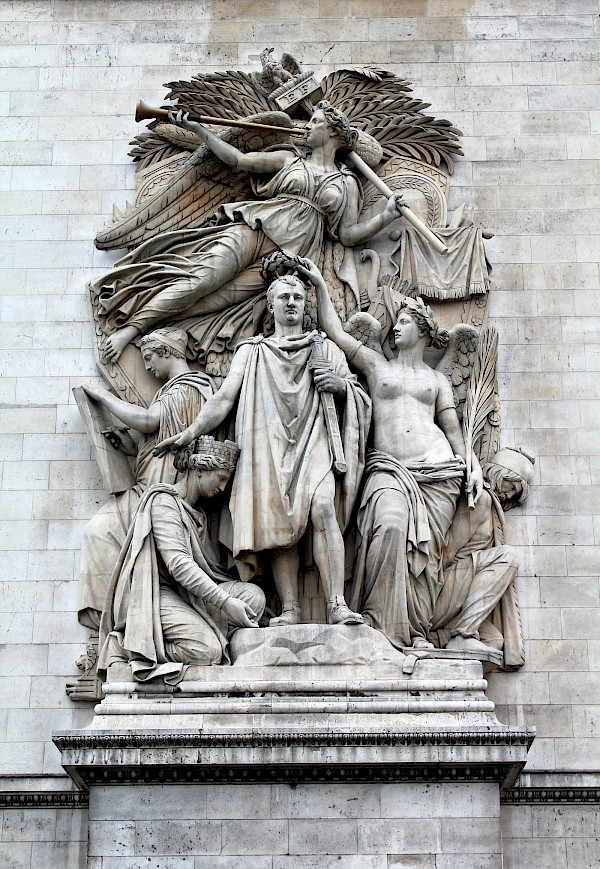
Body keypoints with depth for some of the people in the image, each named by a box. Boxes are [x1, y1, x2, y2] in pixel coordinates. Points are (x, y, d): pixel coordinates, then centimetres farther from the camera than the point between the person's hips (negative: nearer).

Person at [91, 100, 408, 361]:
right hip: (253, 229, 1)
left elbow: (348, 234, 9)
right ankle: (128, 329, -27)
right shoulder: (289, 159, 21)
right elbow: (239, 160, 14)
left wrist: (386, 216, -6)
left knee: (211, 298, -20)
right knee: (203, 277, -24)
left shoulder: (347, 184, 18)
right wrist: (197, 129, 11)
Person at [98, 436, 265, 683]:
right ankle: (125, 645, -11)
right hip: (155, 594, -10)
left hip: (188, 597, 10)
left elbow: (209, 566, 21)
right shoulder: (164, 500, -7)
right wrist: (225, 602, -23)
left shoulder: (198, 514, 25)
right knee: (208, 649, -29)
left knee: (254, 595, -9)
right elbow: (177, 564, -18)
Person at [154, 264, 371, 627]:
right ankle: (290, 610, -13)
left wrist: (341, 385, -2)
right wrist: (188, 435, -1)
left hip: (313, 444, -1)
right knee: (279, 525, -12)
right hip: (269, 448, 1)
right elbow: (224, 399, 11)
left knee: (322, 507, -25)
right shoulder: (252, 352, 19)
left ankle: (337, 606, -29)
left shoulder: (325, 349, 19)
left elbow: (359, 400, 21)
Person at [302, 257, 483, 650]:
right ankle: (383, 624, -22)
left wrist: (474, 466, 2)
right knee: (389, 529, -26)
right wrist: (320, 285, 8)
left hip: (438, 470, 1)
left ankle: (417, 629, -6)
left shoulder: (437, 379, 21)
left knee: (426, 546, -8)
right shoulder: (376, 364, 19)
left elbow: (453, 428, 16)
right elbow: (336, 332, 12)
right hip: (388, 467, -1)